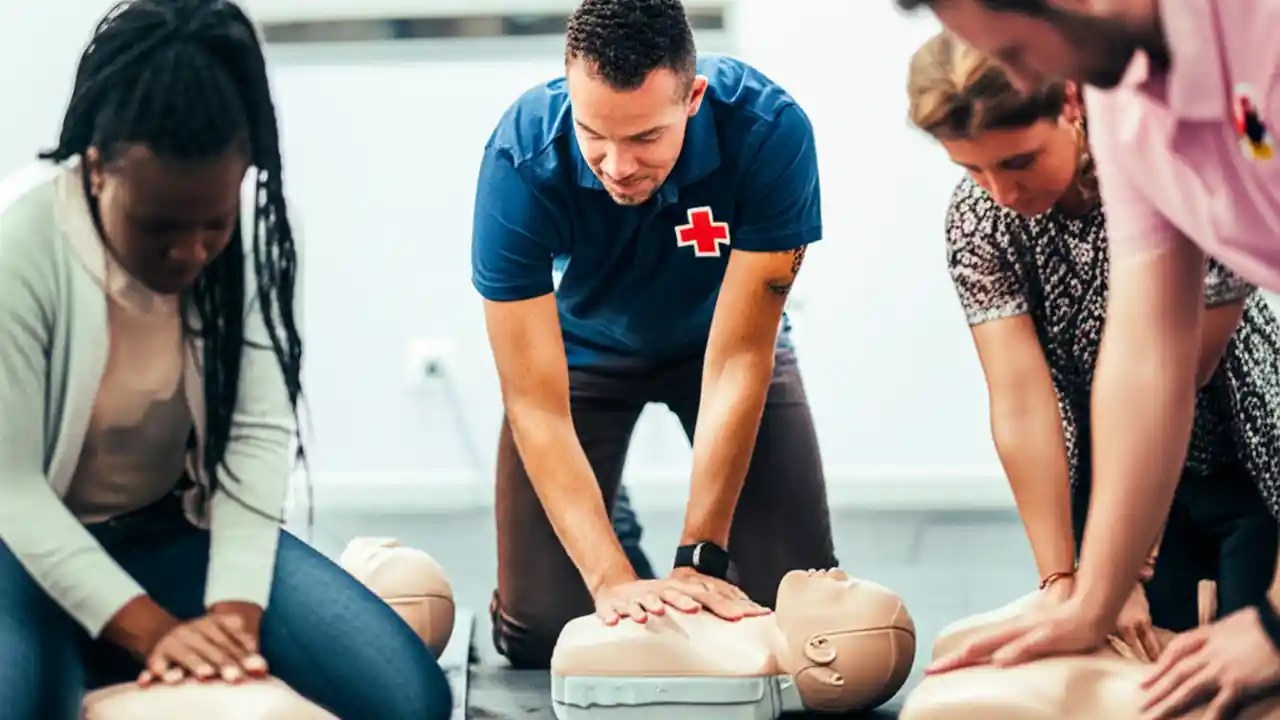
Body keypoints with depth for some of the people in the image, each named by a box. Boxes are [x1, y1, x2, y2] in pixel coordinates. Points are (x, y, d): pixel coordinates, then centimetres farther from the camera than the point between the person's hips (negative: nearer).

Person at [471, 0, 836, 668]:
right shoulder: (522, 157, -33)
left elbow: (738, 357, -29)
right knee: (537, 634, -8)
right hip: (585, 345, 0)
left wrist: (699, 558, -31)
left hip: (714, 333, 0)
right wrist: (613, 581, -38)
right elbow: (535, 403, -30)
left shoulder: (769, 130, -34)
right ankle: (616, 537, 24)